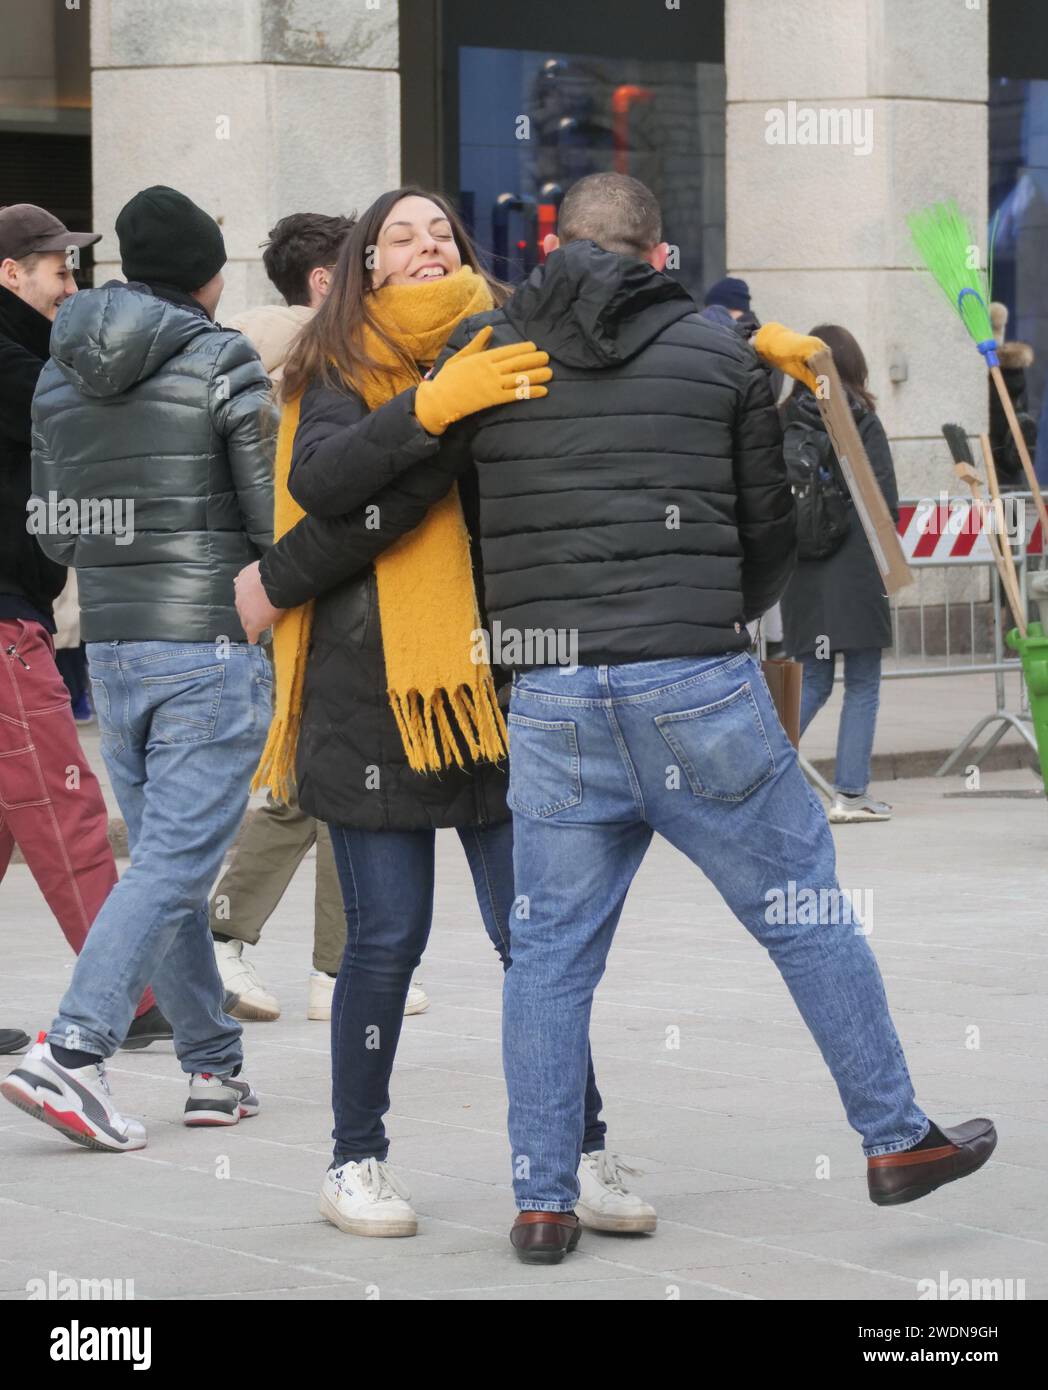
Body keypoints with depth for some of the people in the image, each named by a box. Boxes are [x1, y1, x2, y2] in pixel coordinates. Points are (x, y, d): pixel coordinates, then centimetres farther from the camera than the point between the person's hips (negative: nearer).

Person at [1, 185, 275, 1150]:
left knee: (163, 857, 13)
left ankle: (216, 1068, 17)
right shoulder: (223, 363, -9)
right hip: (212, 645, -6)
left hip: (111, 645, 7)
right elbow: (278, 517, -11)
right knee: (174, 863, -7)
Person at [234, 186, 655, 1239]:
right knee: (388, 938, 2)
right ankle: (355, 1162, 15)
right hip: (371, 687, -2)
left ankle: (580, 1153, 11)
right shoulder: (341, 370, 3)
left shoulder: (502, 350, 10)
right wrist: (434, 405, -27)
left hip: (495, 679, 2)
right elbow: (321, 478, -15)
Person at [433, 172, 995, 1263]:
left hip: (547, 695, 1)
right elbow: (772, 527, 14)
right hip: (699, 685, -1)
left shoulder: (480, 353, 6)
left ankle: (542, 1202, 11)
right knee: (806, 915, 12)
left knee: (549, 954, 9)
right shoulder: (719, 355, 7)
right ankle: (896, 1140, 20)